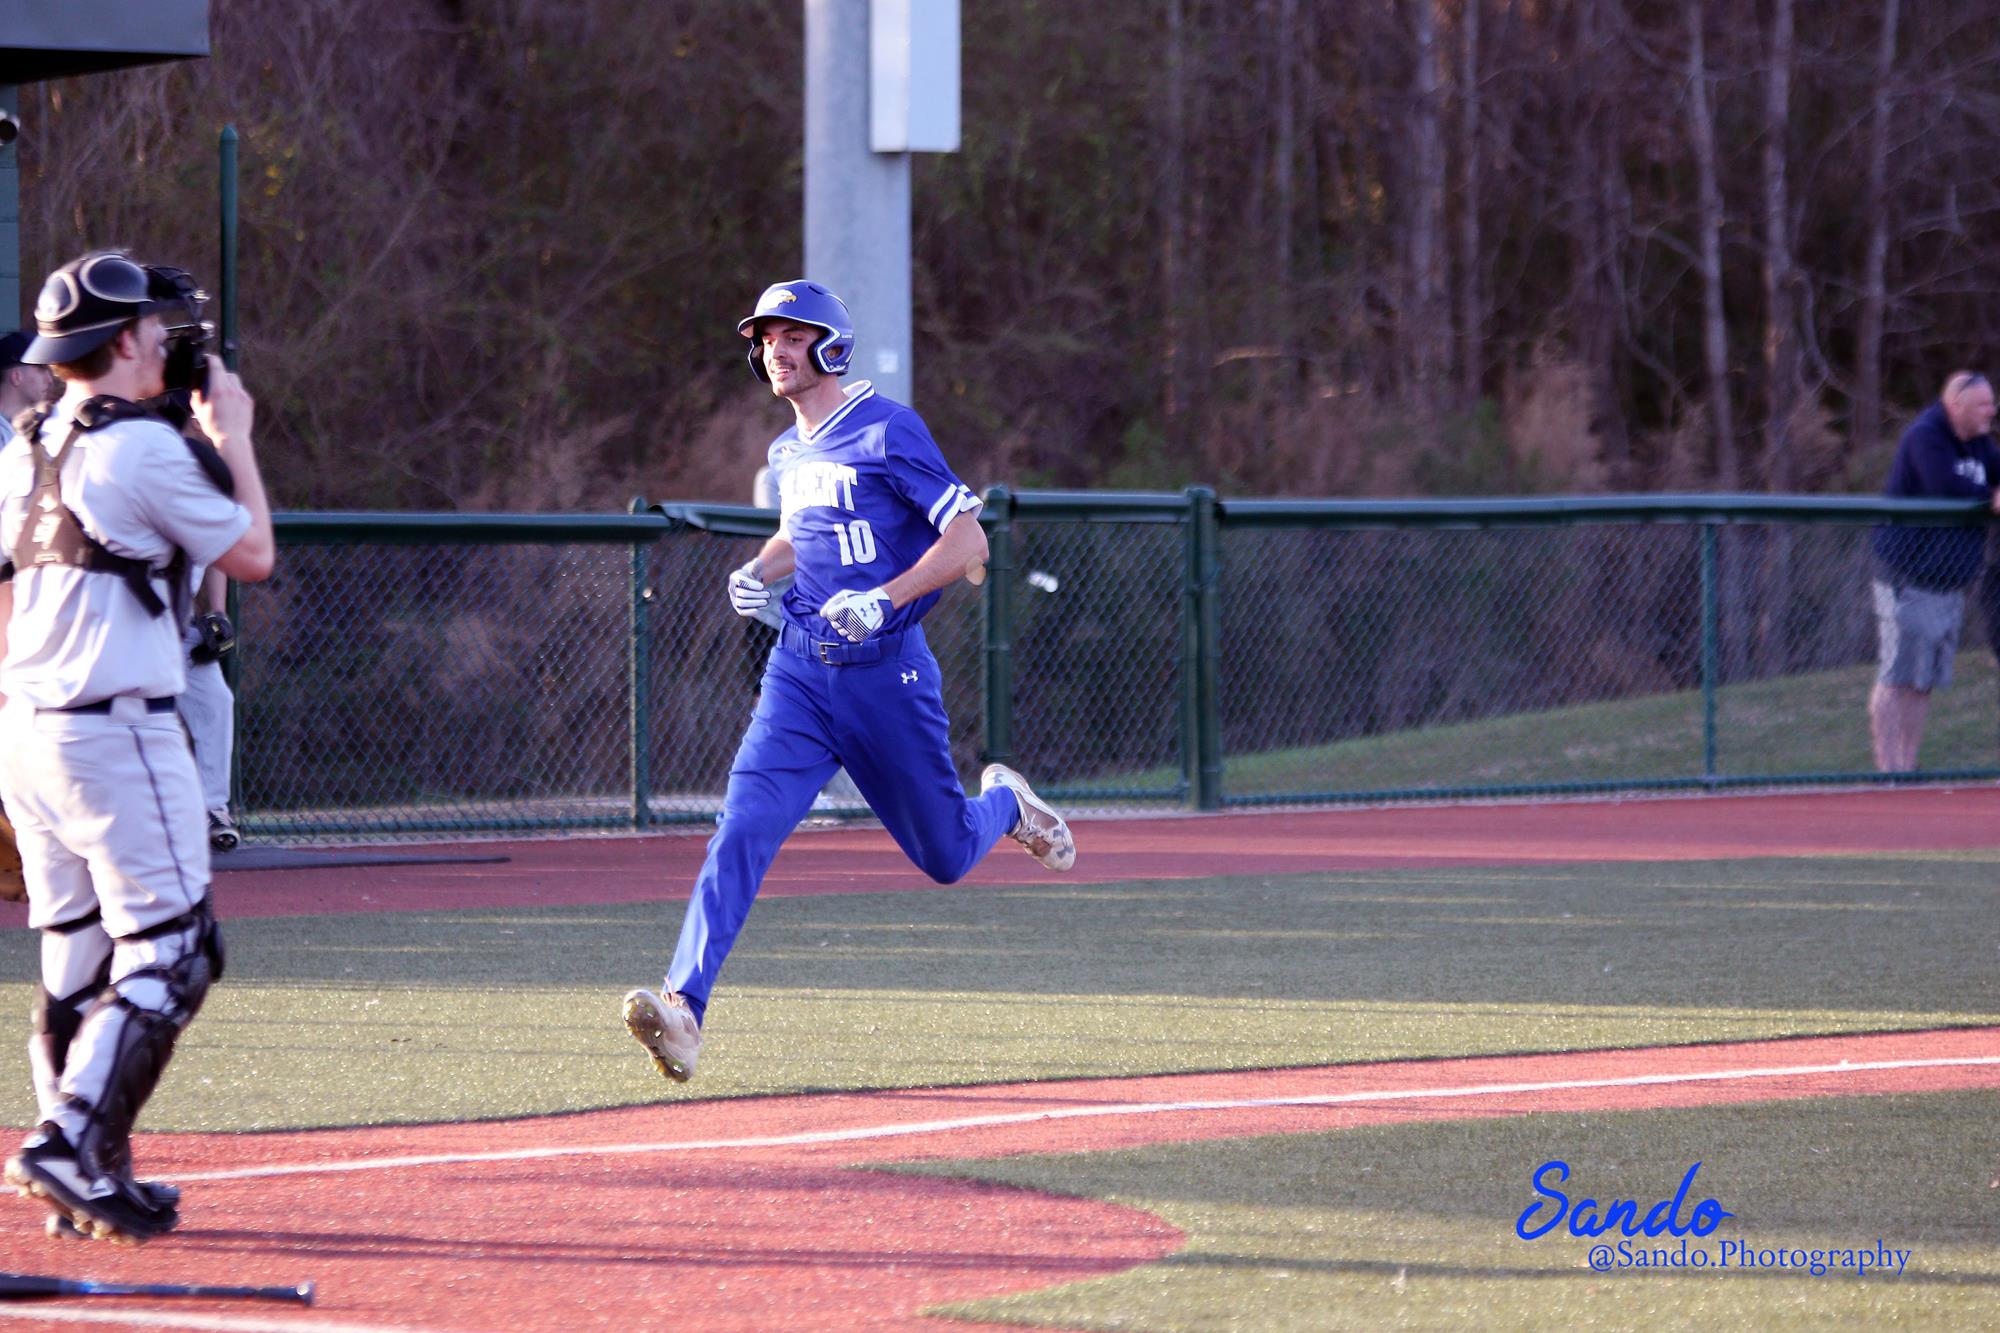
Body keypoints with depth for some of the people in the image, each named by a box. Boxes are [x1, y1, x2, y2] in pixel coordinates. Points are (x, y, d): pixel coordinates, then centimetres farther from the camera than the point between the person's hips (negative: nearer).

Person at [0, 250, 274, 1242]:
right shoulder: (146, 449, -13)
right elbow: (253, 557, -3)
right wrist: (235, 440, 6)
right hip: (115, 732, -8)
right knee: (167, 950, -5)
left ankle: (84, 1180, 13)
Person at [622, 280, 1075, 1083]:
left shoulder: (888, 432, -10)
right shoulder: (789, 452, 12)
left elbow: (968, 540, -14)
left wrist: (882, 600, -25)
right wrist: (758, 572, 9)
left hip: (885, 670, -5)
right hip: (800, 669, 5)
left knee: (945, 858, 10)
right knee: (742, 830, -16)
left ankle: (1004, 804, 45)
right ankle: (684, 1007, -26)